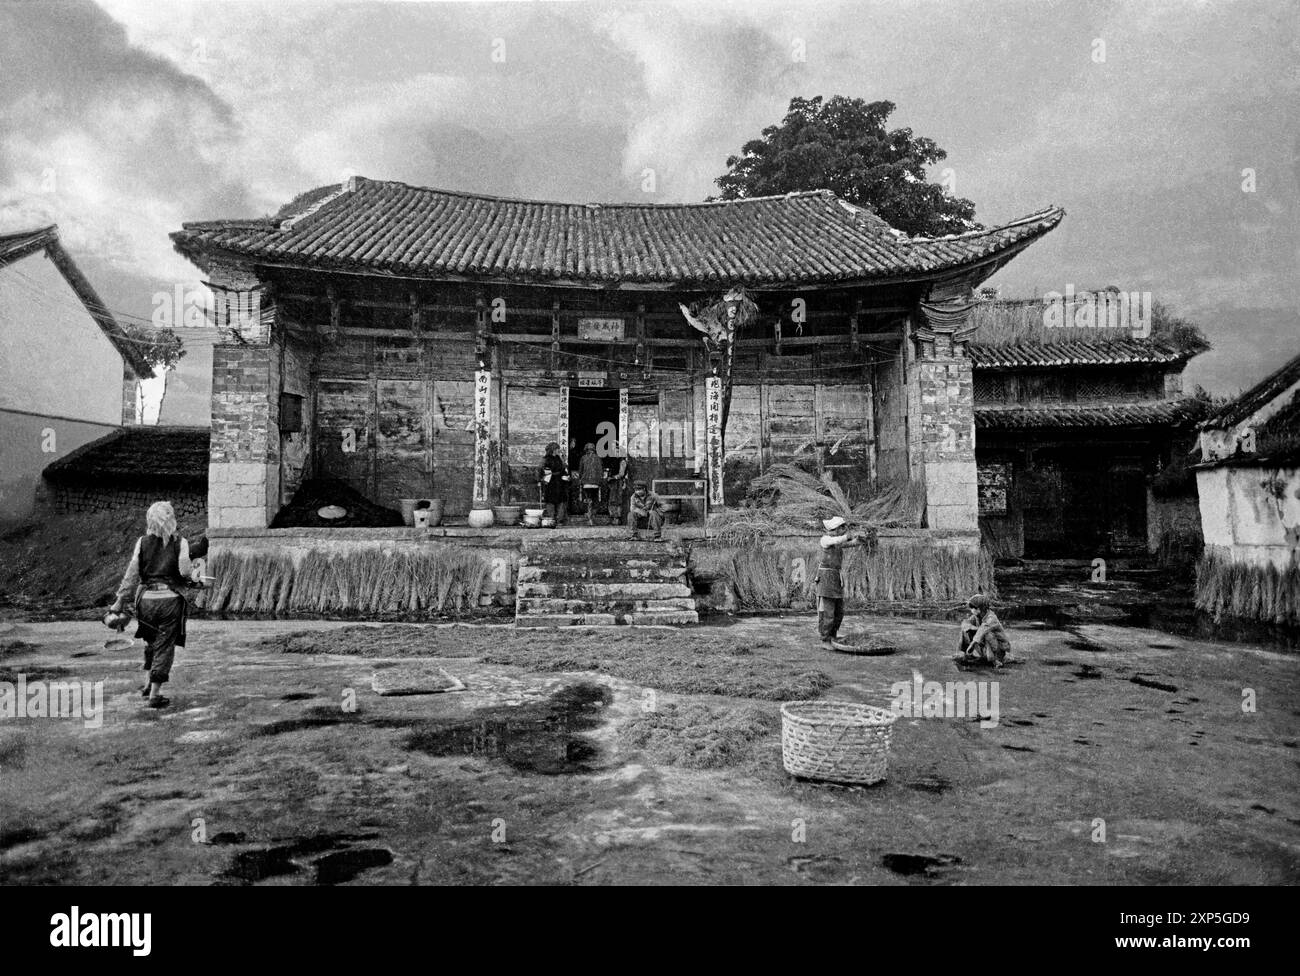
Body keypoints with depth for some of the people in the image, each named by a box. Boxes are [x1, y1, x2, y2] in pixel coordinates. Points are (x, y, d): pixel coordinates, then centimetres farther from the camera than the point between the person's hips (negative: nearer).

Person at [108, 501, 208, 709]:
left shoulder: (142, 543, 1)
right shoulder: (180, 544, -5)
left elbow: (131, 574, 1)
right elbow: (186, 572, -6)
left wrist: (121, 601, 5)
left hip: (146, 598, 3)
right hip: (170, 599, -3)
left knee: (152, 641, 25)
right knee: (165, 646, 4)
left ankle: (150, 683, 32)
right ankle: (155, 695, 4)